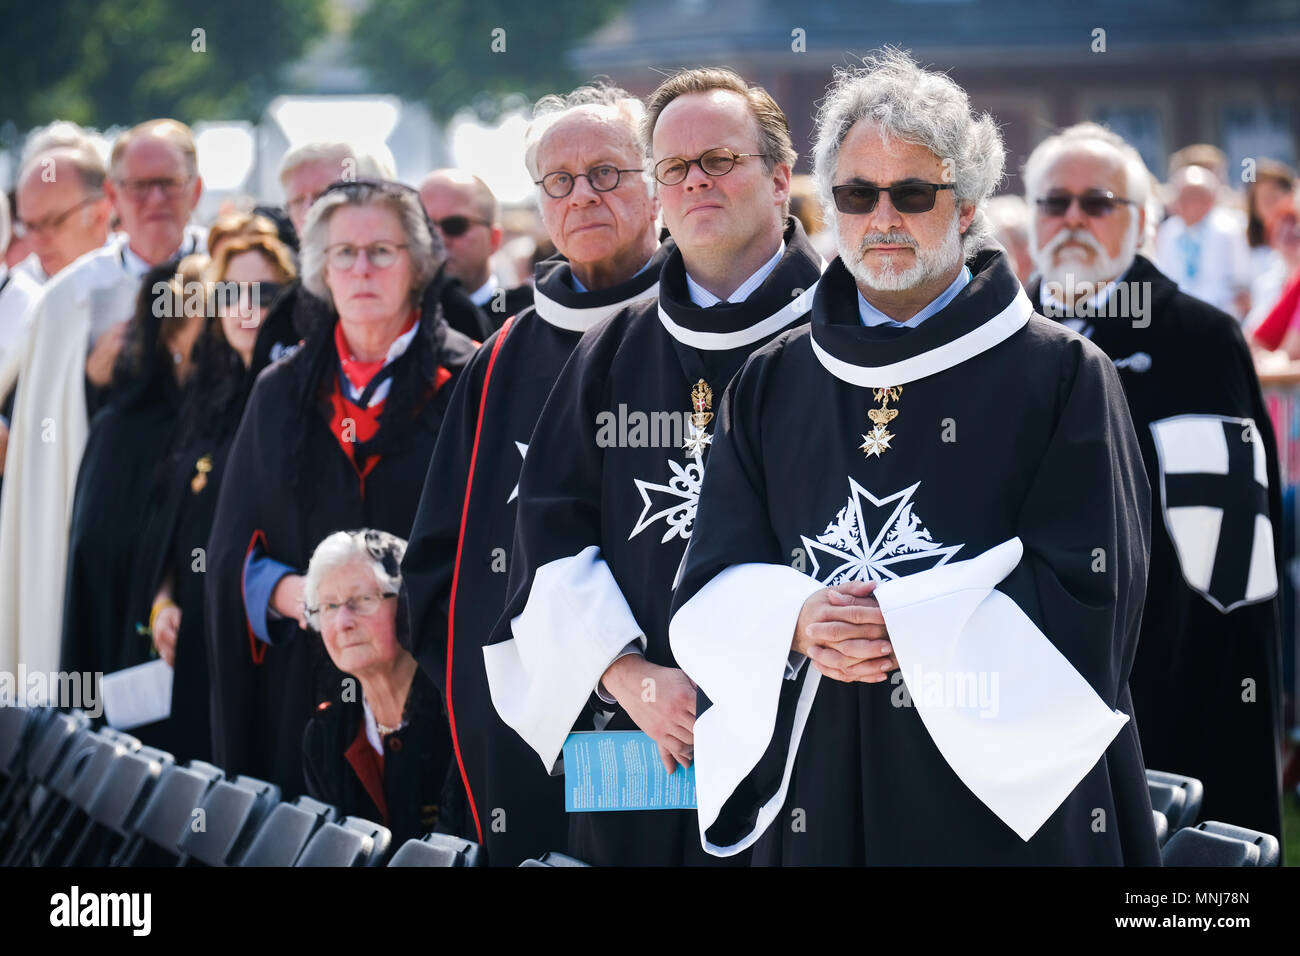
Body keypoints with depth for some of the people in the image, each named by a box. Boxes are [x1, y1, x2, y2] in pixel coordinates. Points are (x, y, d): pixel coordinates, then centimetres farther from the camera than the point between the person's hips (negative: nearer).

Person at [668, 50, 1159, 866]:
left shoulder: (1063, 377, -2)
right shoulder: (771, 386, 10)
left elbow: (1087, 599, -9)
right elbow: (710, 598, 5)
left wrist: (904, 633, -14)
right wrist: (798, 625, -16)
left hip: (1010, 802, -3)